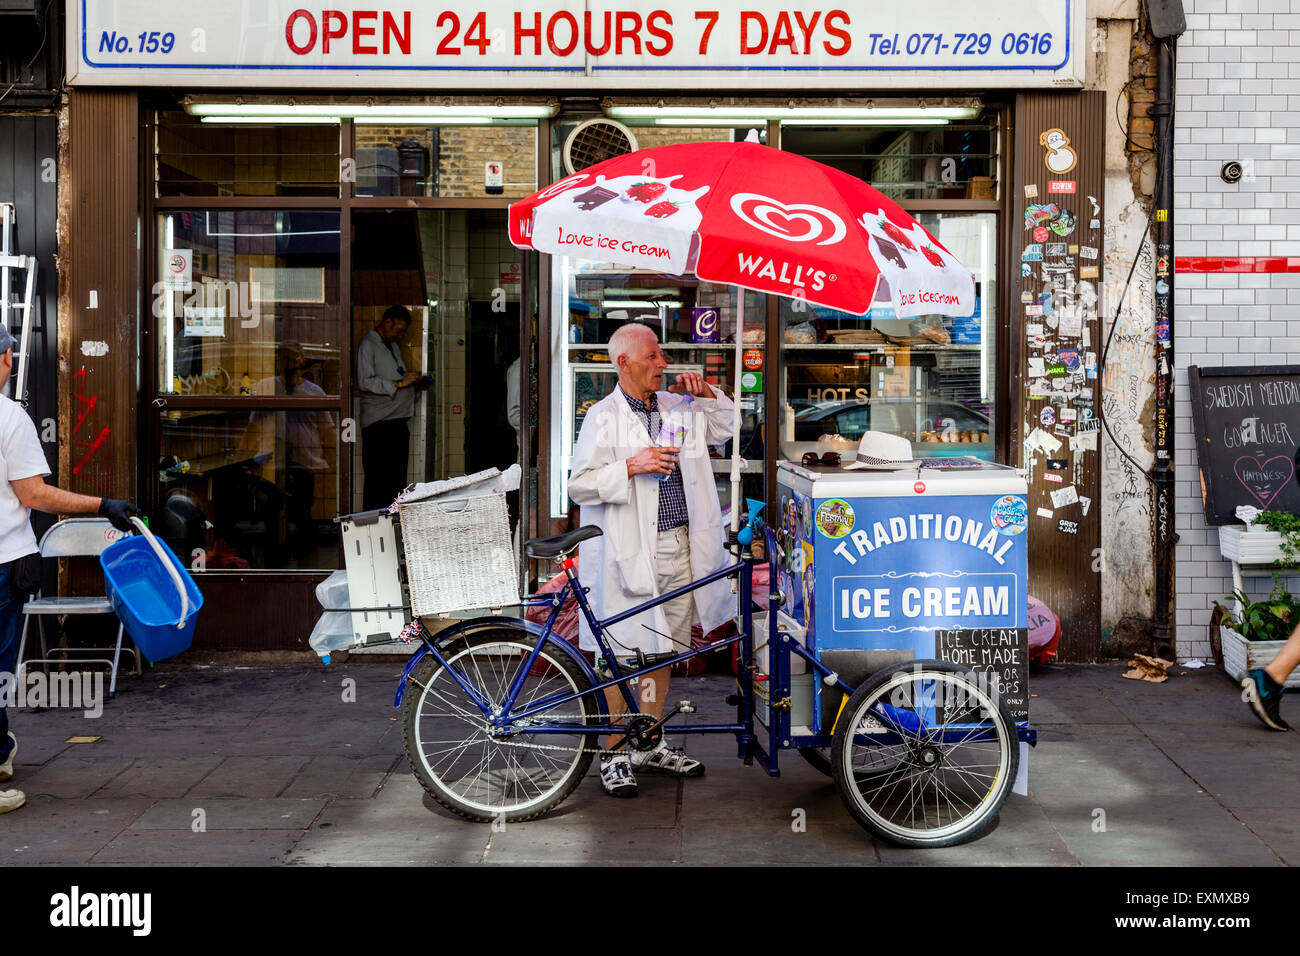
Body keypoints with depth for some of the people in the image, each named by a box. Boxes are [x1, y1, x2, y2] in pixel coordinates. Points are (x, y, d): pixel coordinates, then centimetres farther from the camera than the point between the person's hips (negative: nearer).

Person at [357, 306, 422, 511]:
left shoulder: (394, 346, 23)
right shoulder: (368, 345, -6)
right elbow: (365, 382, -17)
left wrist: (412, 379, 9)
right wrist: (399, 383, -18)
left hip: (398, 421, 9)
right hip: (379, 423, -9)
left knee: (397, 477, 9)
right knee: (378, 478, -8)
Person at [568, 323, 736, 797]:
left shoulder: (678, 407, 11)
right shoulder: (603, 417, -7)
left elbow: (724, 428, 26)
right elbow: (581, 485, -11)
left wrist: (707, 394, 8)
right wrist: (631, 466, -22)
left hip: (679, 549, 7)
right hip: (628, 555, -7)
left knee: (663, 651, 14)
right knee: (621, 654, -3)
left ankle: (651, 747, 26)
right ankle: (614, 756, 8)